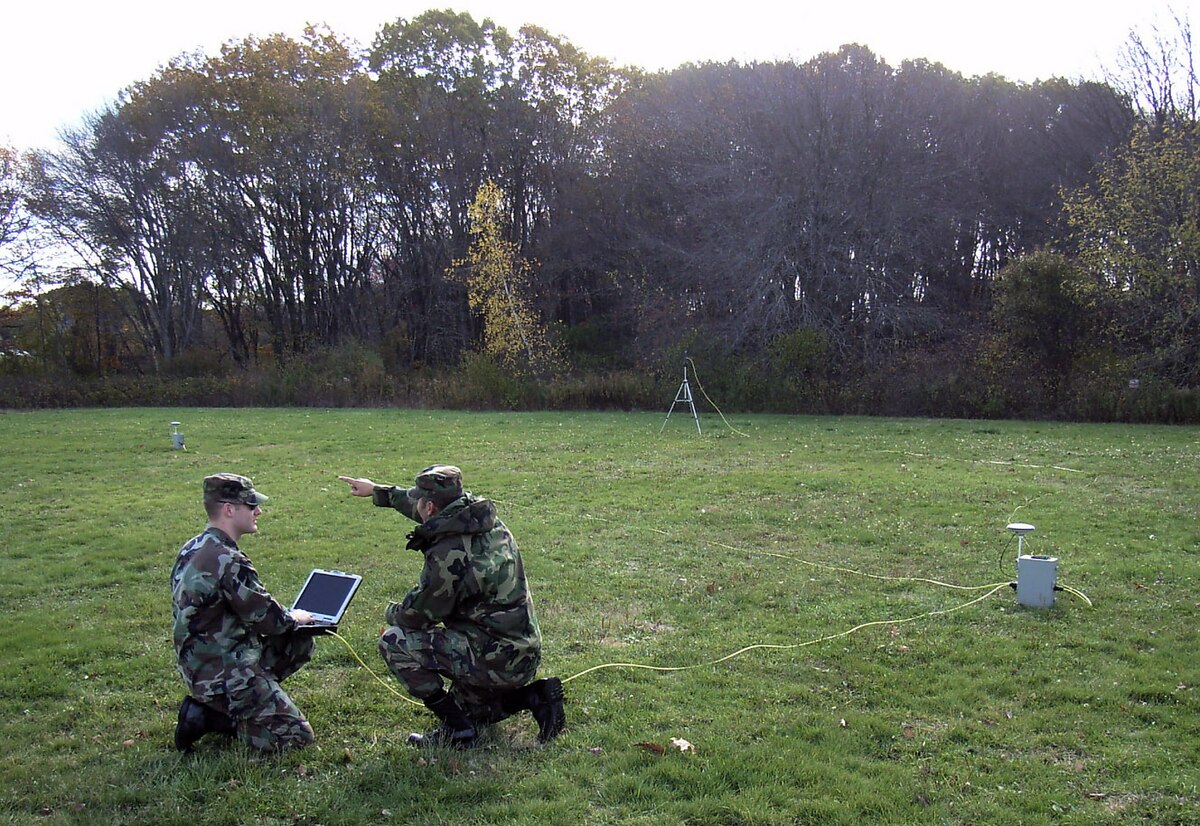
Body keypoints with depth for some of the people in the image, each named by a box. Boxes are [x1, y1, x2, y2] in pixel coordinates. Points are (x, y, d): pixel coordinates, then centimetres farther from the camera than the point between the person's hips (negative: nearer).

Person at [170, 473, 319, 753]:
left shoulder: (192, 549, 5)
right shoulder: (228, 561, -25)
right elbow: (267, 618, -18)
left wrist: (287, 618, 10)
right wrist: (295, 618, 4)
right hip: (224, 674, -10)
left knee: (301, 644, 16)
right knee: (296, 737, -4)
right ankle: (209, 717, -3)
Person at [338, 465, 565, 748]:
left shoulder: (449, 554, -24)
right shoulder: (487, 519, 2)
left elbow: (414, 616, -12)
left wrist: (392, 612, 13)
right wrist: (378, 491, 34)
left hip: (493, 661, -9)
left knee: (394, 641, -5)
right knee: (467, 710, 31)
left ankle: (457, 730, -2)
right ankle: (535, 695, 11)